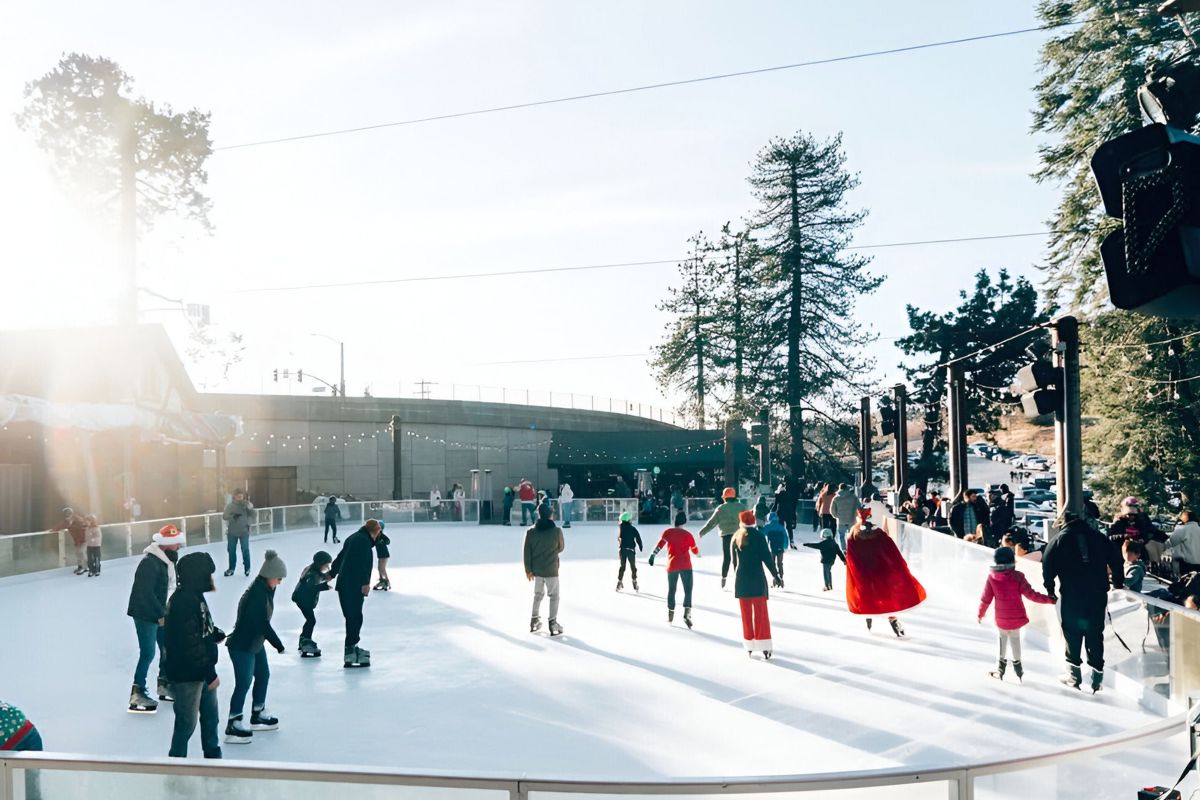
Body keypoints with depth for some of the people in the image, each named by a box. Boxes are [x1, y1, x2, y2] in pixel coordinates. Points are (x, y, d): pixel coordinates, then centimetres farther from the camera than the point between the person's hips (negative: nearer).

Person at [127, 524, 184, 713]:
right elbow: (146, 593, -25)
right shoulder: (149, 563, -23)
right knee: (148, 653, -8)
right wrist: (161, 614, -22)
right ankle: (136, 695, -1)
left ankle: (164, 685, 31)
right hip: (145, 614, -9)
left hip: (160, 613, 9)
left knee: (168, 648, 15)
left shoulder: (167, 560, 7)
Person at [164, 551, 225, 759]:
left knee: (211, 717, 22)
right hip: (186, 674, -10)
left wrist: (215, 633, -1)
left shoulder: (195, 596, 5)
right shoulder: (184, 602, -26)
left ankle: (213, 757, 38)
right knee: (187, 723, 5)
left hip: (203, 671, 10)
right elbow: (191, 644, -27)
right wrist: (210, 674, -22)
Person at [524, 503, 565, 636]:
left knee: (538, 594, 20)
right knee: (554, 596, 9)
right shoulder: (557, 531, -13)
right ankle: (553, 624, 5)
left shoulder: (531, 532, -7)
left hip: (536, 569, 3)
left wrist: (528, 569, 4)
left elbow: (527, 551, -4)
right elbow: (561, 548, 2)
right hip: (551, 569, -3)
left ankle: (534, 621, 25)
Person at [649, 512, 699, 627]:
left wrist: (652, 556, -10)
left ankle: (670, 616, 19)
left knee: (671, 590, 15)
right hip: (686, 566, -2)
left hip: (672, 566, 2)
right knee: (688, 590, -2)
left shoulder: (668, 532, 2)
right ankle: (687, 614, -20)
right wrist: (698, 554, 29)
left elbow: (660, 544, -9)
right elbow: (695, 551, 7)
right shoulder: (688, 534, -1)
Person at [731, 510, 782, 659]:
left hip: (740, 580, 4)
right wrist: (776, 576, -4)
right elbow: (767, 558, -11)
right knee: (761, 613, 1)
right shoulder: (758, 536, -9)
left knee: (746, 614, 10)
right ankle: (764, 647, -2)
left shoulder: (735, 537, 6)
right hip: (757, 579, -4)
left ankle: (749, 647, 13)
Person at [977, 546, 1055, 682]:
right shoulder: (1018, 576, -14)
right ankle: (1017, 666, 27)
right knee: (1015, 639, 19)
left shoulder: (992, 577, -11)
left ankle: (1001, 667, 17)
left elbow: (986, 598, -4)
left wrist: (981, 614, 10)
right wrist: (1048, 599, -2)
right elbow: (1031, 594, -12)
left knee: (1002, 639, 18)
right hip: (1017, 617, 0)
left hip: (1001, 618, 0)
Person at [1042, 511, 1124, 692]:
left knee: (1072, 635, 9)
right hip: (1098, 595, 2)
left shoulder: (1060, 540, 1)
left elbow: (1048, 564, -3)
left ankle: (1074, 675, 13)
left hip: (1071, 596, -2)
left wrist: (1050, 589, 7)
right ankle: (1097, 677, 10)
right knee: (1095, 635, 9)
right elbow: (1115, 559, 10)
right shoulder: (1098, 536, 8)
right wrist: (1118, 583, 21)